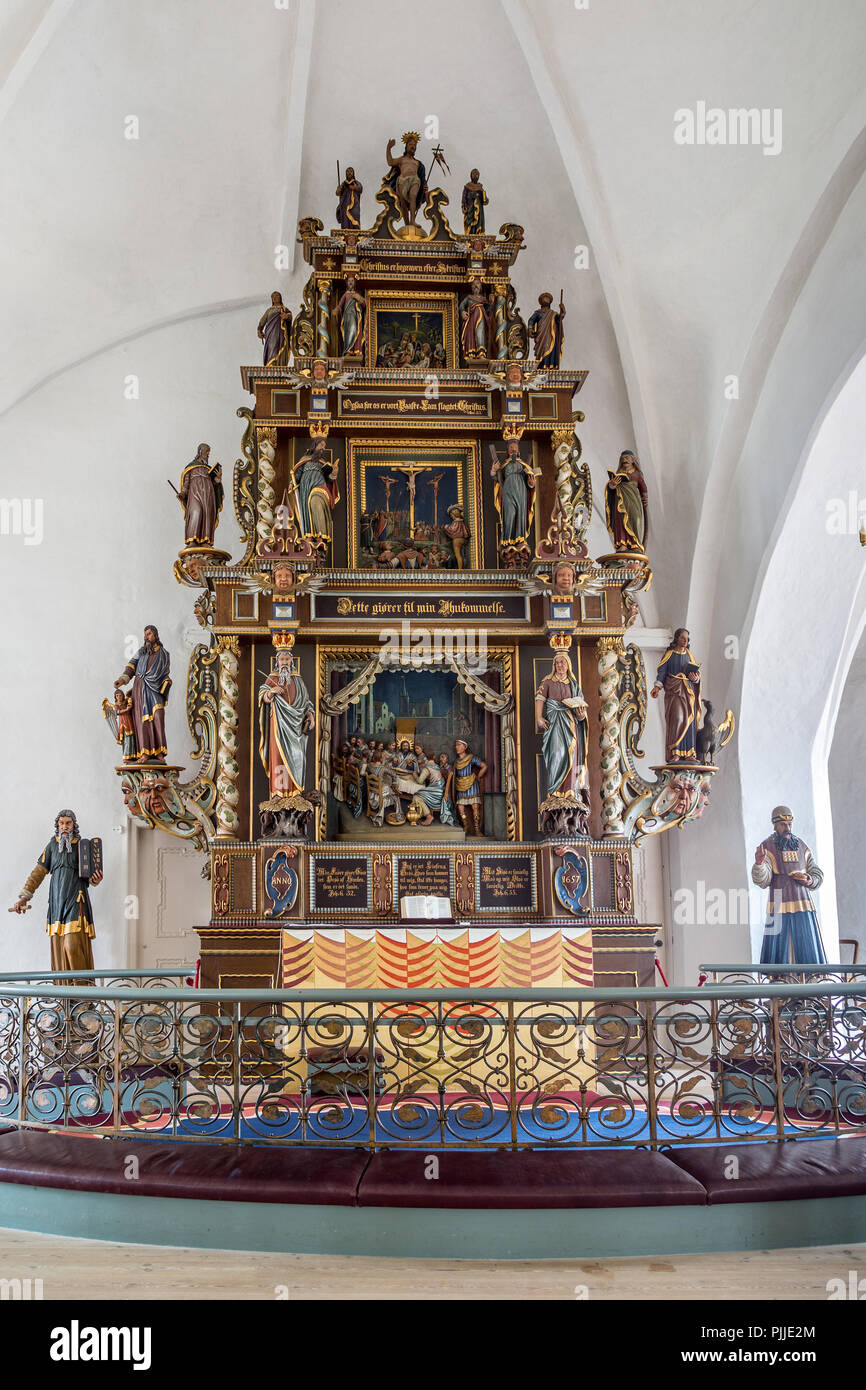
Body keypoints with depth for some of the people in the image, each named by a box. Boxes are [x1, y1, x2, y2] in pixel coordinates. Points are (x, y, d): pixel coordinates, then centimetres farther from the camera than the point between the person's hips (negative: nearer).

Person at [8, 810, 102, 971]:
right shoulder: (52, 846, 12)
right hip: (57, 900, 3)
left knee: (73, 946, -14)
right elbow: (38, 872, 12)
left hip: (76, 899, -3)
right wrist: (24, 896, 4)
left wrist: (95, 879, -16)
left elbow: (91, 874, 8)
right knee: (58, 948, 0)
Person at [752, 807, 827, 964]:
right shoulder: (767, 847, 0)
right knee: (779, 950, -6)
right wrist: (759, 863, -32)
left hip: (804, 905, 4)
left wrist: (809, 880, -6)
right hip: (780, 908, -4)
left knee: (808, 952, 2)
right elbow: (762, 881, -11)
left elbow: (818, 875, 18)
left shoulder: (802, 847, 13)